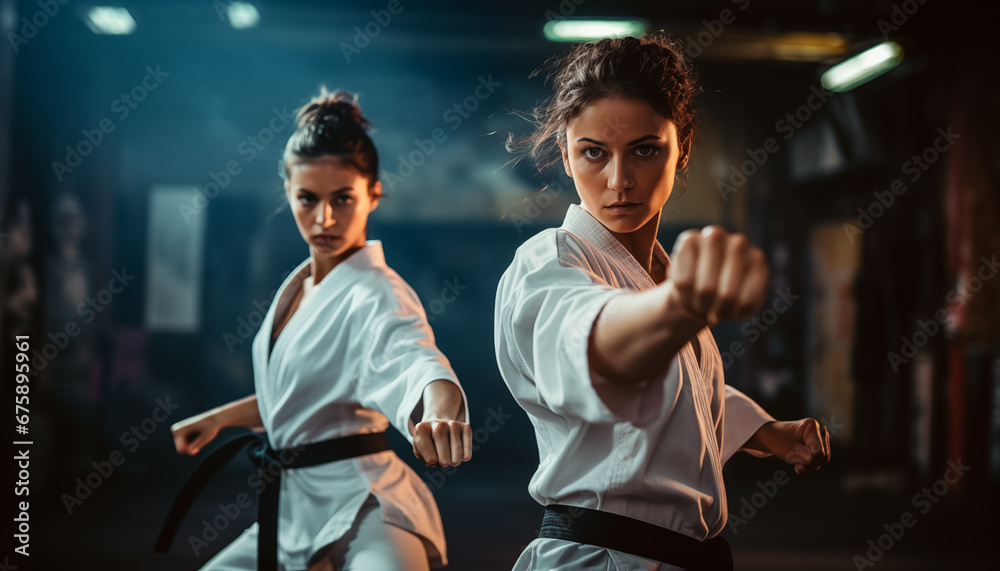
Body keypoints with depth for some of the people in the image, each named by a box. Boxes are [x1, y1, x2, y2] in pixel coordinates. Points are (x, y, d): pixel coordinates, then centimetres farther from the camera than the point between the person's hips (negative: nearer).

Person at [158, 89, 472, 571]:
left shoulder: (377, 296, -16)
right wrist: (220, 417, 30)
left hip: (361, 515, -8)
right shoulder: (299, 284, 10)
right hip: (291, 514, 9)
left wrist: (440, 415, -59)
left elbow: (413, 361, -39)